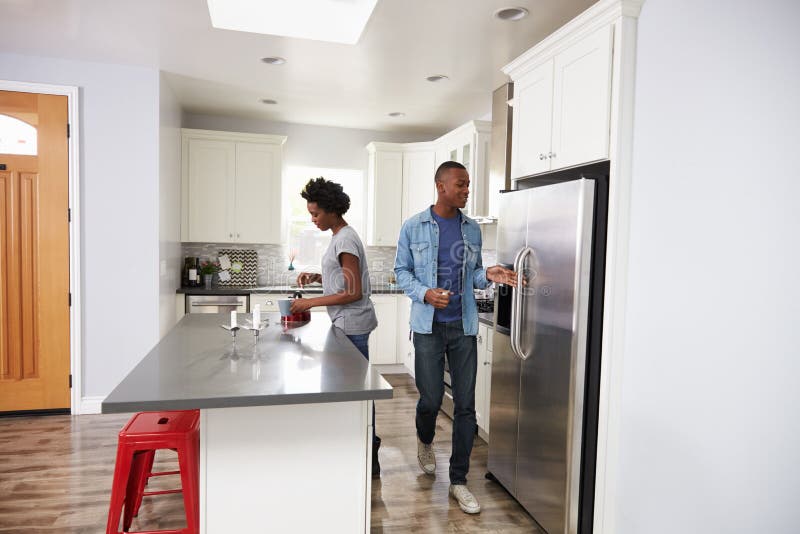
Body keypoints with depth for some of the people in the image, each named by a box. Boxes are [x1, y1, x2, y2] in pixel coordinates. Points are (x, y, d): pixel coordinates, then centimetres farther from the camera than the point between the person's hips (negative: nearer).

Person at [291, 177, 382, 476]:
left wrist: (311, 302, -18)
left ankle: (368, 458, 11)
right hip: (348, 324, 10)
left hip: (352, 326, -10)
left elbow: (354, 292, -21)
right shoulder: (340, 237, 13)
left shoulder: (345, 240, -17)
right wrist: (316, 277, 8)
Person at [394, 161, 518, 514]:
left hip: (464, 326, 3)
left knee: (465, 405, 3)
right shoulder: (414, 227, -2)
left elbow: (472, 273, 13)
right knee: (431, 399, 4)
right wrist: (425, 294, -16)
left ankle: (458, 481, 18)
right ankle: (425, 441, 41)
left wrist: (488, 275, -9)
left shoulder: (472, 229, 7)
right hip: (429, 326, -2)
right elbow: (401, 271, 2)